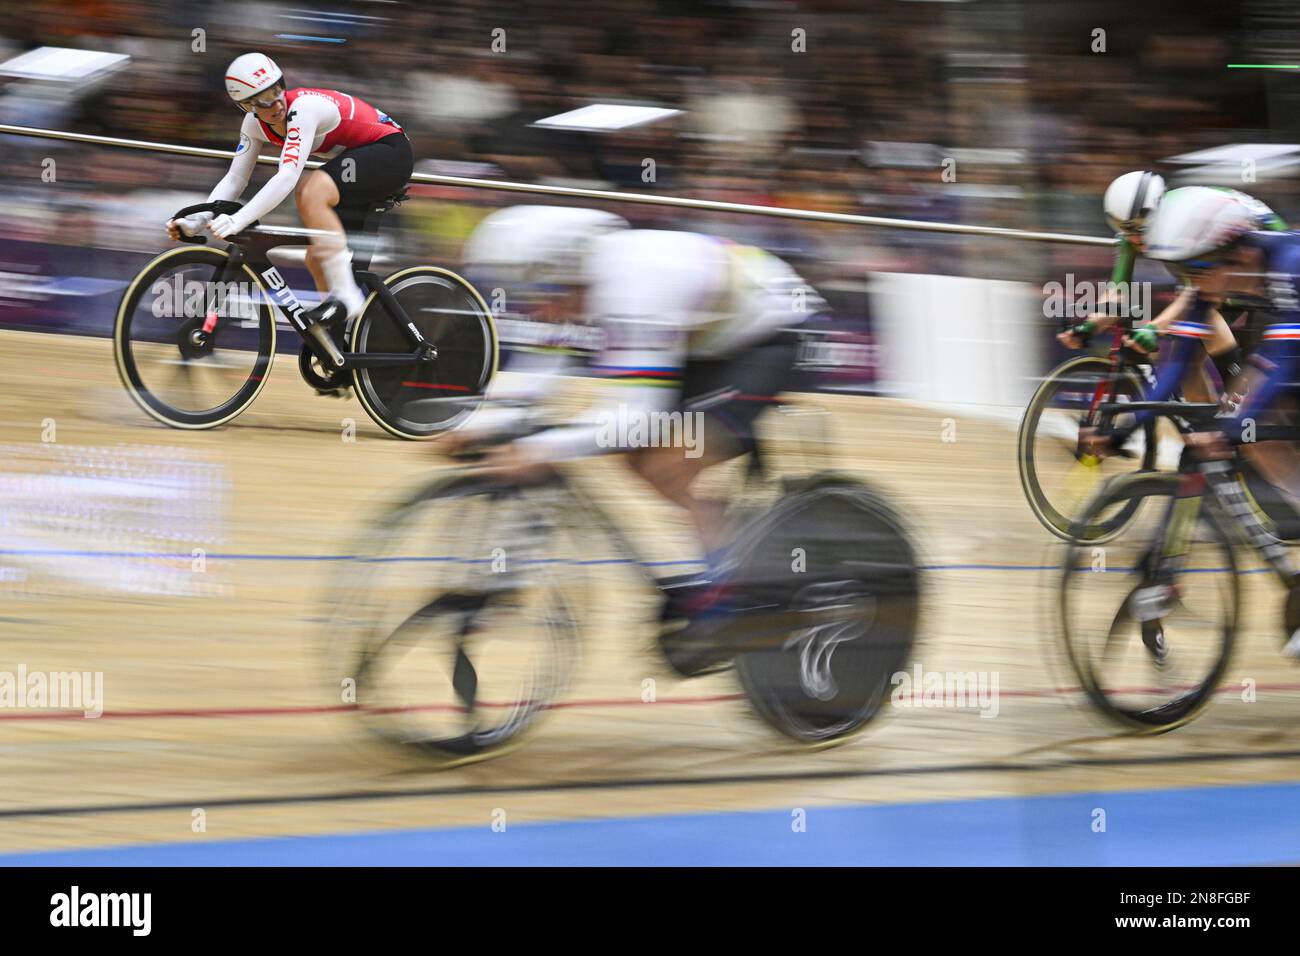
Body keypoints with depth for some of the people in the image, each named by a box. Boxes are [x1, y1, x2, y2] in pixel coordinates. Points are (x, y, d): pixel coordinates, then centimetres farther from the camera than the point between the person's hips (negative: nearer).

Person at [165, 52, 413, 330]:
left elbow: (288, 177, -38)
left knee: (310, 192, -33)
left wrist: (238, 220, -45)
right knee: (317, 260, 2)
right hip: (357, 158, 9)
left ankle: (346, 296, -29)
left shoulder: (303, 107, -28)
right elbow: (234, 180, 0)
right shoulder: (255, 122, -4)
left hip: (390, 151, -9)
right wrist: (196, 220, -15)